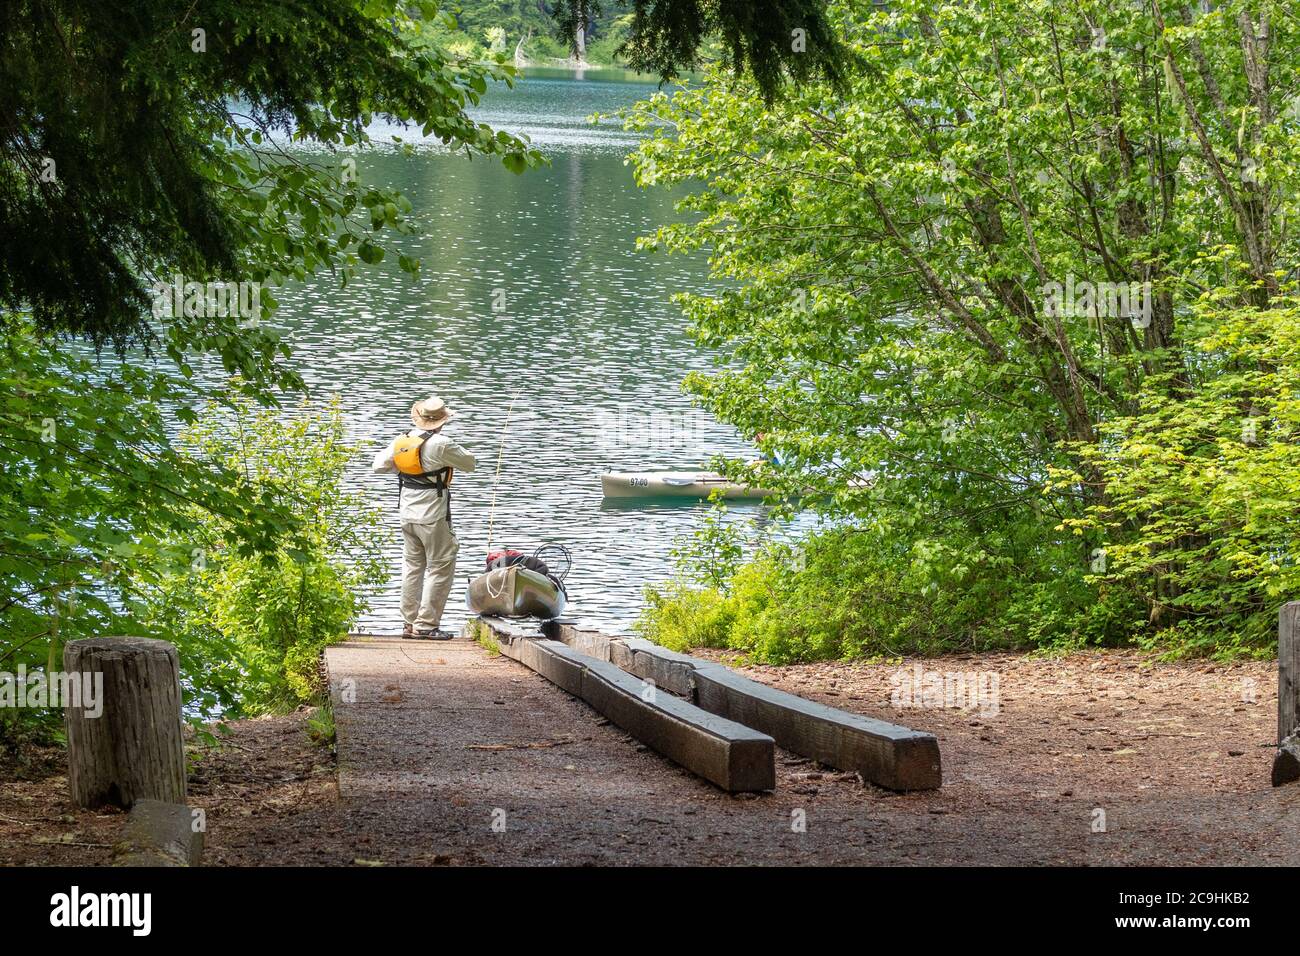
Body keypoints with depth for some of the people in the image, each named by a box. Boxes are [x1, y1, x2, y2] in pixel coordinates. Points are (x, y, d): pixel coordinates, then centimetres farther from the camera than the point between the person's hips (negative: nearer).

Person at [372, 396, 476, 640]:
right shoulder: (440, 444, -16)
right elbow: (469, 464, -5)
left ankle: (409, 623, 18)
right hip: (433, 515, -7)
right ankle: (426, 624, -5)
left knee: (412, 567, 16)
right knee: (441, 567, 0)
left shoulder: (401, 441, 3)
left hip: (408, 513, 7)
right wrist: (455, 454, 13)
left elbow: (379, 465, 13)